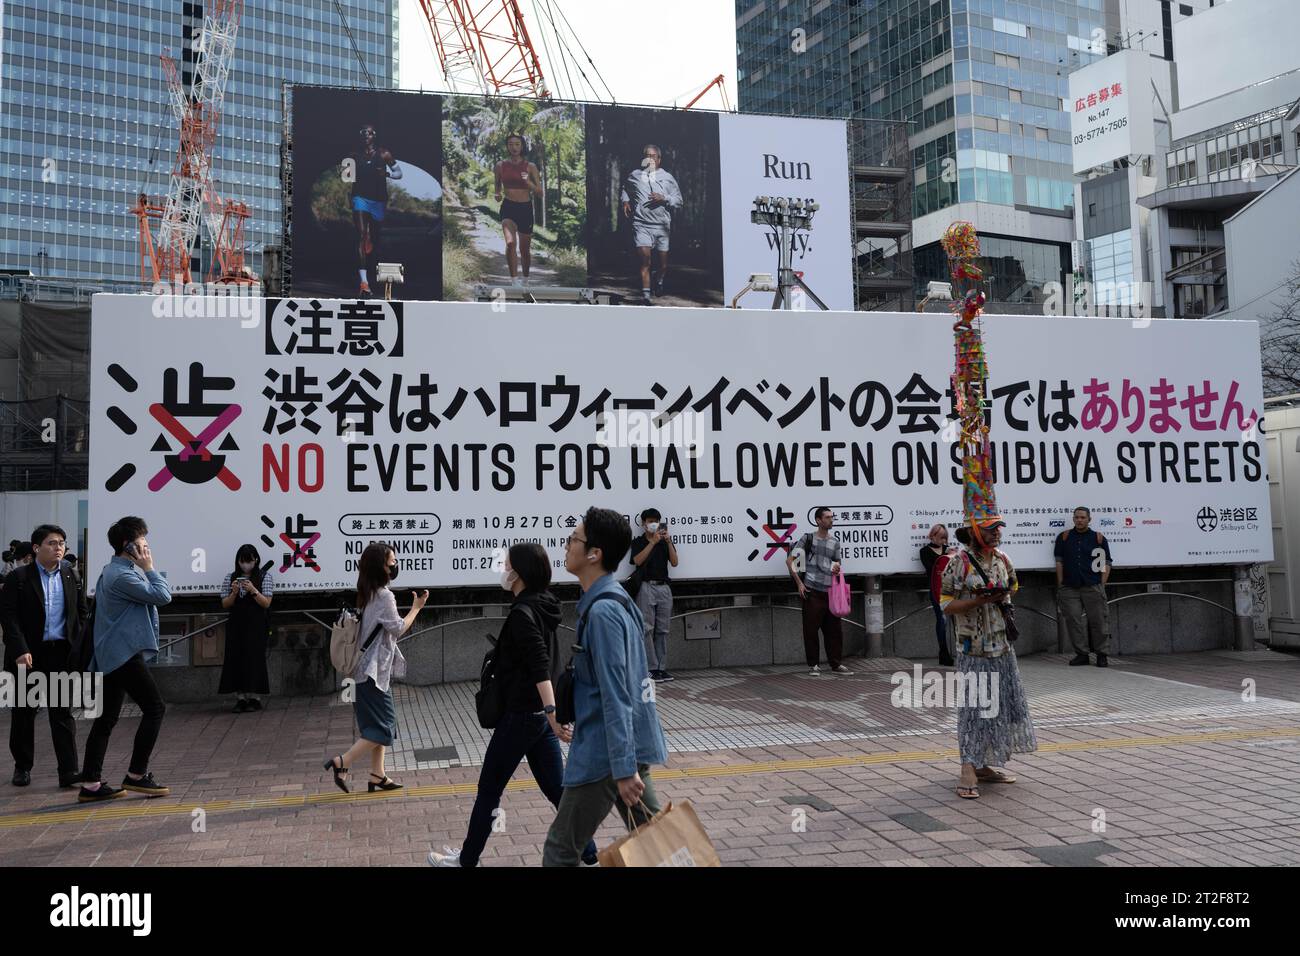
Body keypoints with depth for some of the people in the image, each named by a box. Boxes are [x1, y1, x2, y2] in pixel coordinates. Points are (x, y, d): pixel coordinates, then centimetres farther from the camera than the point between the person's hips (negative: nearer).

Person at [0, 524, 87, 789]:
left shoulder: (72, 576, 7)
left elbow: (81, 614, 12)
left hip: (62, 653, 2)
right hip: (28, 655, -2)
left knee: (63, 712, -1)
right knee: (24, 713, 10)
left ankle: (69, 771, -3)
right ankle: (22, 767, 25)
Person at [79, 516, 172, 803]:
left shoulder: (114, 571, 17)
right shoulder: (122, 575, -17)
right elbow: (162, 596, -18)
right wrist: (149, 569, -9)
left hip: (113, 655, 11)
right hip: (124, 653, -11)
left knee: (107, 718, 11)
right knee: (155, 707, -6)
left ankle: (90, 784, 13)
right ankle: (136, 775, -1)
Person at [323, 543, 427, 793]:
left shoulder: (367, 594, 10)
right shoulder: (384, 596, -18)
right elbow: (398, 629, -12)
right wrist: (416, 607, -5)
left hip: (368, 670, 9)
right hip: (374, 671, -9)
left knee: (378, 724, 13)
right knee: (383, 727, -3)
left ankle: (378, 776, 16)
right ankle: (342, 763, -4)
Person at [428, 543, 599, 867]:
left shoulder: (522, 613, -19)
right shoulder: (542, 606, 8)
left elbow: (540, 666, -29)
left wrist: (552, 712, -35)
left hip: (521, 715, -8)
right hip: (539, 713, 8)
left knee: (489, 789, 8)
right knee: (557, 788, 13)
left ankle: (467, 859, 23)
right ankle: (589, 854, 17)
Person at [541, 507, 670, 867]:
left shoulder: (602, 610, -21)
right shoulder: (615, 600, 10)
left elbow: (615, 697, -24)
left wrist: (622, 769, -24)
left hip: (607, 752, -10)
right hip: (630, 745, 10)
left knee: (561, 850, 4)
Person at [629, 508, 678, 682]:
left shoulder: (666, 541, 13)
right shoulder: (638, 541, 5)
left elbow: (674, 562, 3)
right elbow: (638, 561, -11)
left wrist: (668, 542, -8)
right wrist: (653, 542, -15)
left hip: (664, 588, 3)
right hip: (646, 587, -3)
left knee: (662, 630, 3)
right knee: (647, 629, -6)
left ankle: (662, 668, 6)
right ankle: (651, 668, -4)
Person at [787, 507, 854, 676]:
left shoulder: (835, 541, 13)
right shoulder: (808, 538, -1)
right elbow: (789, 560, -2)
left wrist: (837, 568, -4)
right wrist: (799, 583, -7)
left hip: (829, 592, 4)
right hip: (812, 592, -4)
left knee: (834, 629, 5)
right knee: (811, 629, -1)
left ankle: (836, 665, 14)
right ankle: (813, 665, 9)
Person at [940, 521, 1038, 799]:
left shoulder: (1002, 559, 7)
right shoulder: (959, 562, -12)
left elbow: (1012, 587, 25)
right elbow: (947, 605, -13)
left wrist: (1004, 597, 7)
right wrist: (980, 600, -23)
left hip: (1001, 644, 7)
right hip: (972, 647, -7)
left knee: (1002, 701, 12)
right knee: (973, 705, -7)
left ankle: (985, 765, 24)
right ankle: (968, 772, -2)